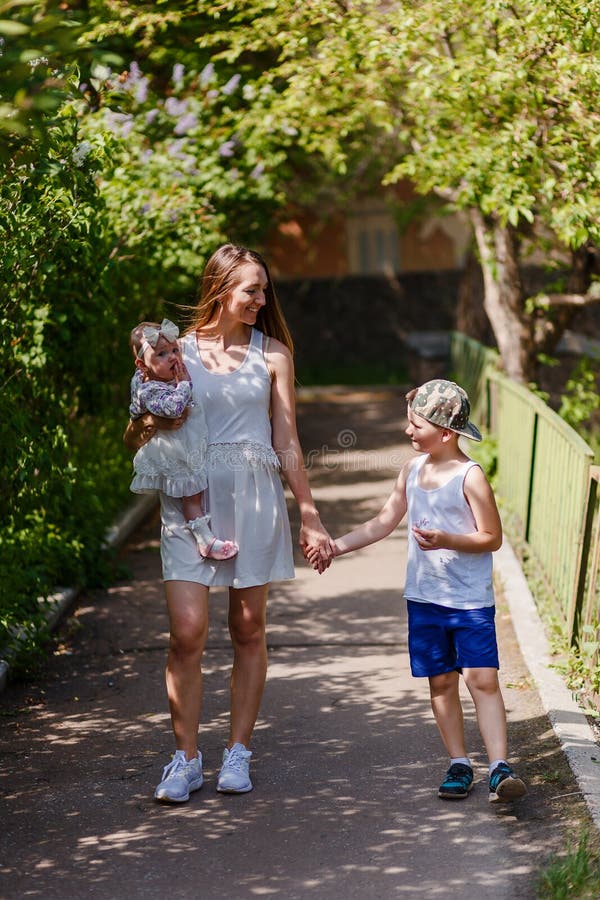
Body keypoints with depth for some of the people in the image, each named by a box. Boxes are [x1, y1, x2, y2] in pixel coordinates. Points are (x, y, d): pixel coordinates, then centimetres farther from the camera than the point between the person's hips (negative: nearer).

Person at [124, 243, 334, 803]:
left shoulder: (272, 353, 9)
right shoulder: (177, 350, 6)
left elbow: (287, 444, 11)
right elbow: (139, 436, 9)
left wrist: (310, 518, 9)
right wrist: (146, 425, -15)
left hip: (254, 495, 1)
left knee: (248, 628, 5)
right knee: (187, 630, -10)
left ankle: (237, 753, 17)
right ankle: (185, 760, 3)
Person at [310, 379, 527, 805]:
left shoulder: (470, 476, -13)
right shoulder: (413, 471, 7)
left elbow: (492, 537, -11)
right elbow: (383, 522, 15)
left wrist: (446, 541, -25)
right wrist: (336, 545, 9)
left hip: (471, 599, -6)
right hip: (424, 597, 6)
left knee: (482, 677, -11)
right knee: (441, 681, 8)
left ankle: (500, 766, -12)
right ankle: (459, 765, 16)